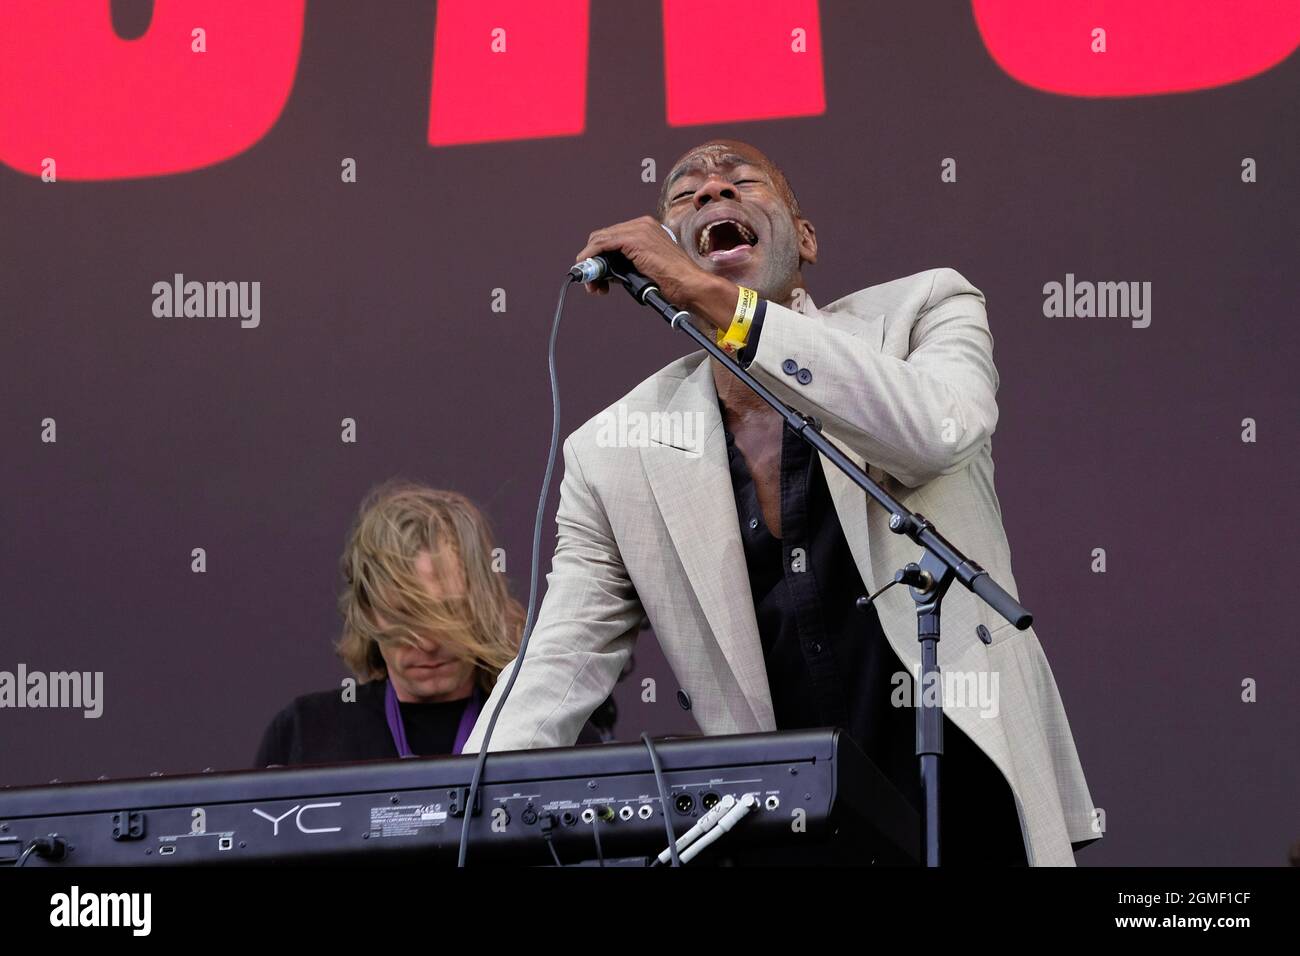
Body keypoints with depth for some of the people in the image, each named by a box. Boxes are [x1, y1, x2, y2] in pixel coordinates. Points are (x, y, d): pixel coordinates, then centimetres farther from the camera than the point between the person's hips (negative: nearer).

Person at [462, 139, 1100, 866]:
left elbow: (937, 431, -20)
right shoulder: (615, 456, 5)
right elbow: (556, 671, 3)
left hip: (975, 815, -2)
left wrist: (716, 299, -23)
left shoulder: (921, 311, 2)